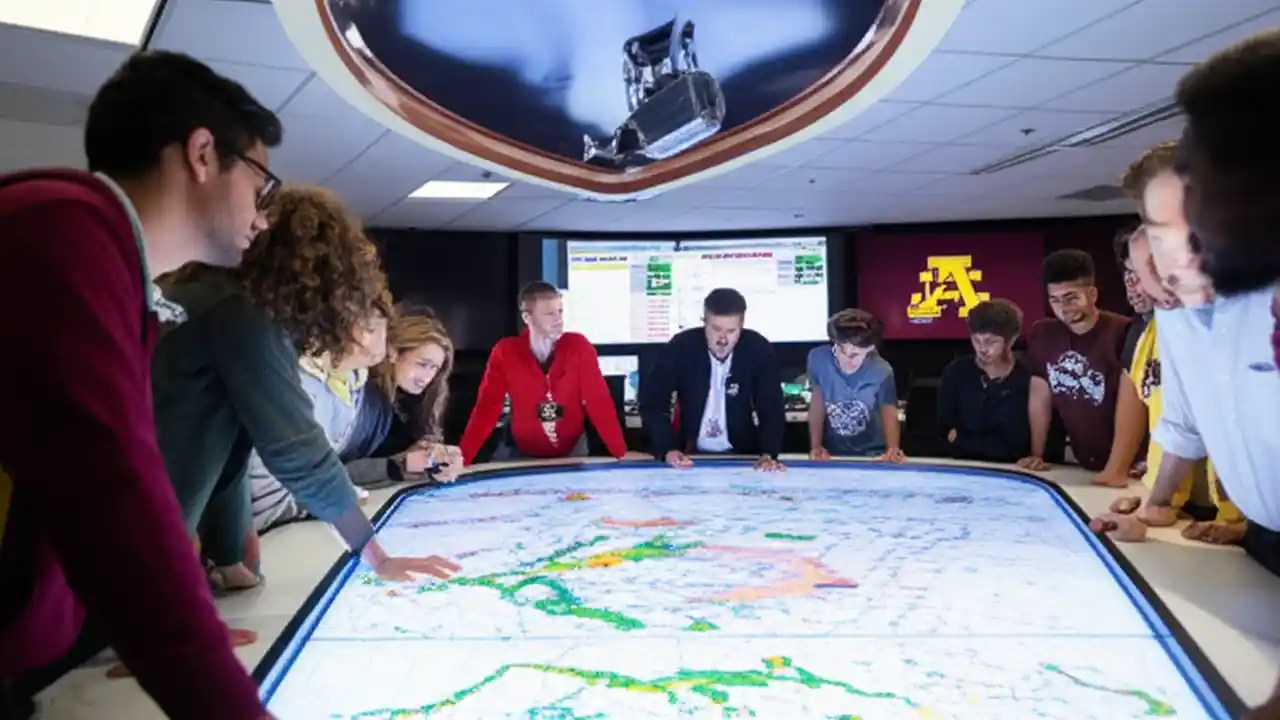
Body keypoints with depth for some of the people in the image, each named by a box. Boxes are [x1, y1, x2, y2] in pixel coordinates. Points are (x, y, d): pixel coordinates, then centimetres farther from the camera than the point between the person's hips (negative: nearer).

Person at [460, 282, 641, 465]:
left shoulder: (579, 347, -17)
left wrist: (621, 452, -25)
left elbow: (599, 401, -18)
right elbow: (487, 407, -16)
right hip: (522, 453, 0)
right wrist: (462, 457, -26)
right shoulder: (505, 352, -17)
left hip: (571, 452, 0)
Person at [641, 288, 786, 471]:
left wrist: (768, 454, -25)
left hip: (741, 454, 0)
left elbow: (772, 407, -10)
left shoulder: (758, 349, -12)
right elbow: (652, 402, -13)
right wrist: (668, 449, -26)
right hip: (690, 454, 0)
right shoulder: (680, 347, -14)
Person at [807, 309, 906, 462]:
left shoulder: (881, 372, -20)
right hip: (832, 452, 1)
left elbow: (890, 416, -13)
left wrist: (893, 450, -32)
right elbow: (817, 403, -3)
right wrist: (816, 446, -8)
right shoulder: (819, 359, -17)